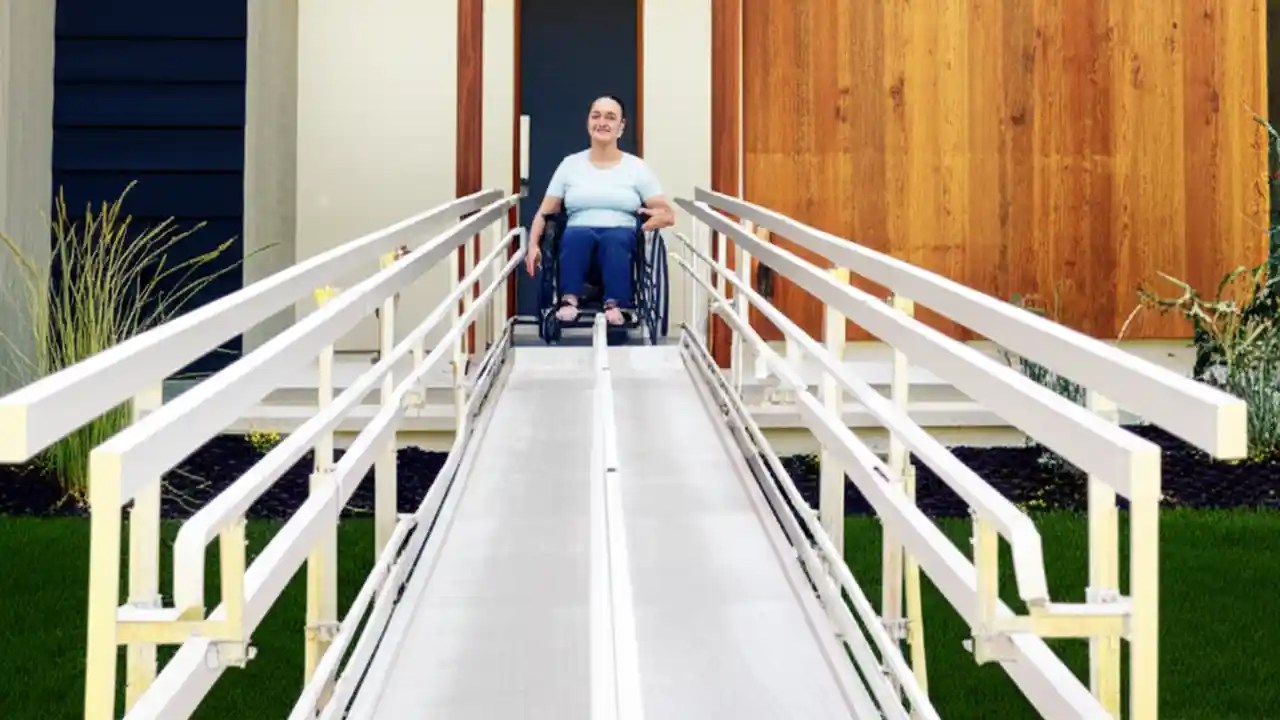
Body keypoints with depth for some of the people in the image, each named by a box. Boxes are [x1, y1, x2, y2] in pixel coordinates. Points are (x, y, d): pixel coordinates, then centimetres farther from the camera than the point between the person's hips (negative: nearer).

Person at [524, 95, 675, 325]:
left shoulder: (637, 167, 12)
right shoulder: (570, 164, 15)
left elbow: (668, 215, 7)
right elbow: (544, 212, 12)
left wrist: (641, 228, -15)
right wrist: (533, 245, -6)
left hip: (621, 236, -1)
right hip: (580, 236, 1)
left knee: (615, 238, -37)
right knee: (578, 235, -36)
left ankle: (614, 306, -53)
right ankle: (569, 301, -48)